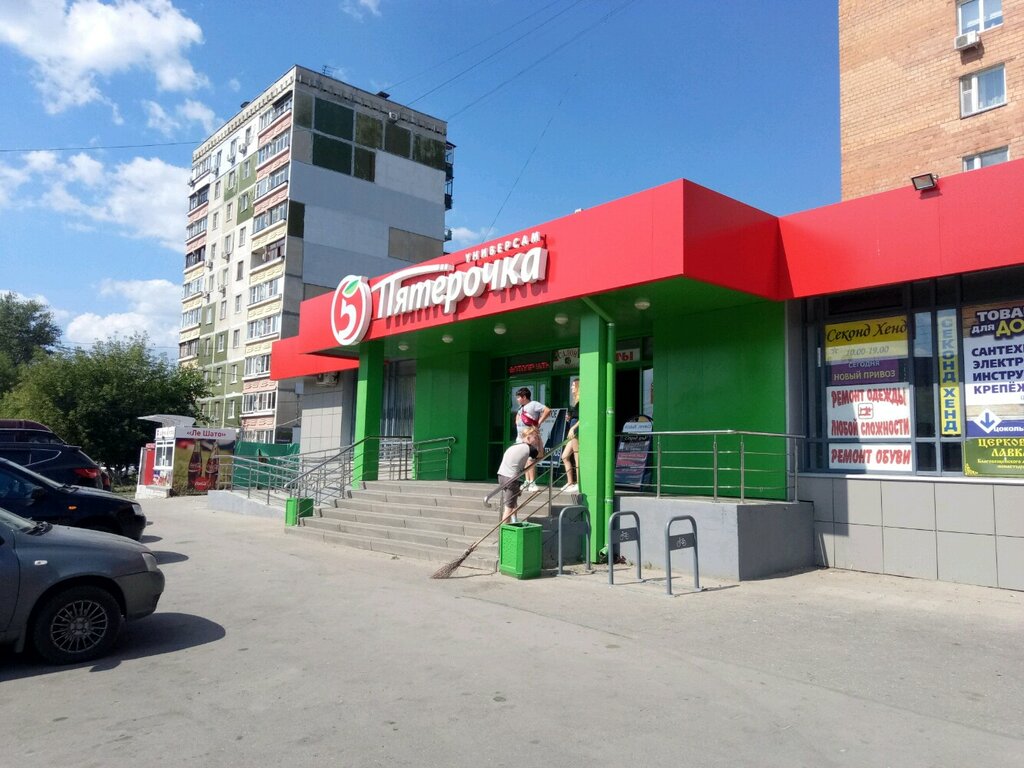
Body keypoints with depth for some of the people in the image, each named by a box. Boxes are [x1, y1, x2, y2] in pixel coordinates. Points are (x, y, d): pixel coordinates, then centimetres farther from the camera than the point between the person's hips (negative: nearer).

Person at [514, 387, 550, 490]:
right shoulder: (521, 407, 19)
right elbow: (518, 415, 41)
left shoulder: (533, 404, -8)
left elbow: (548, 410, -19)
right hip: (521, 437, 9)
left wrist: (539, 422, -19)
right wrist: (517, 420, 19)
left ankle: (532, 483, -14)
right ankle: (527, 481, 15)